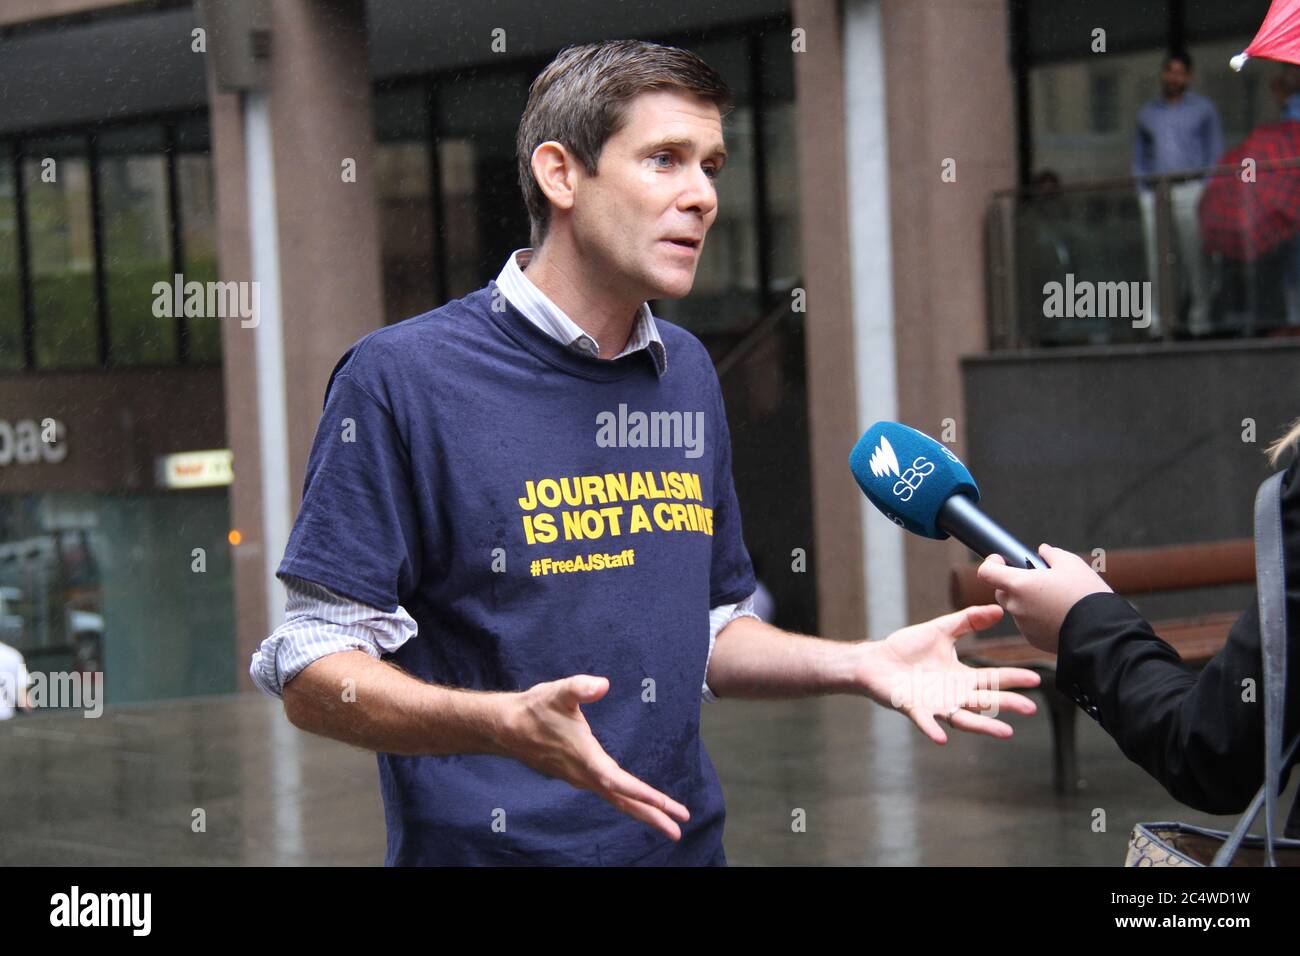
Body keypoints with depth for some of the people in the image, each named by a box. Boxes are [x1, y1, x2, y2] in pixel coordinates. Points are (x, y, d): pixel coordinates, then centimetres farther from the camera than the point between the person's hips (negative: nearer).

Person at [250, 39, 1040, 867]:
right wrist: (508, 726, -30)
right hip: (488, 845, -6)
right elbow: (311, 676, -15)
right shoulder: (400, 377, -13)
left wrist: (859, 666, 0)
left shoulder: (688, 373, 7)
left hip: (684, 842, 6)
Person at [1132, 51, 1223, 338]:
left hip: (1190, 192, -3)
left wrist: (1207, 194, -4)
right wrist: (1142, 195, 7)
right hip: (1154, 195, 3)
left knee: (1194, 257, -9)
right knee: (1157, 259, -5)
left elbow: (1215, 152, 7)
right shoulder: (1147, 113, 17)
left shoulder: (1203, 108, 9)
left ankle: (1200, 317, -6)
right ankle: (1162, 319, -5)